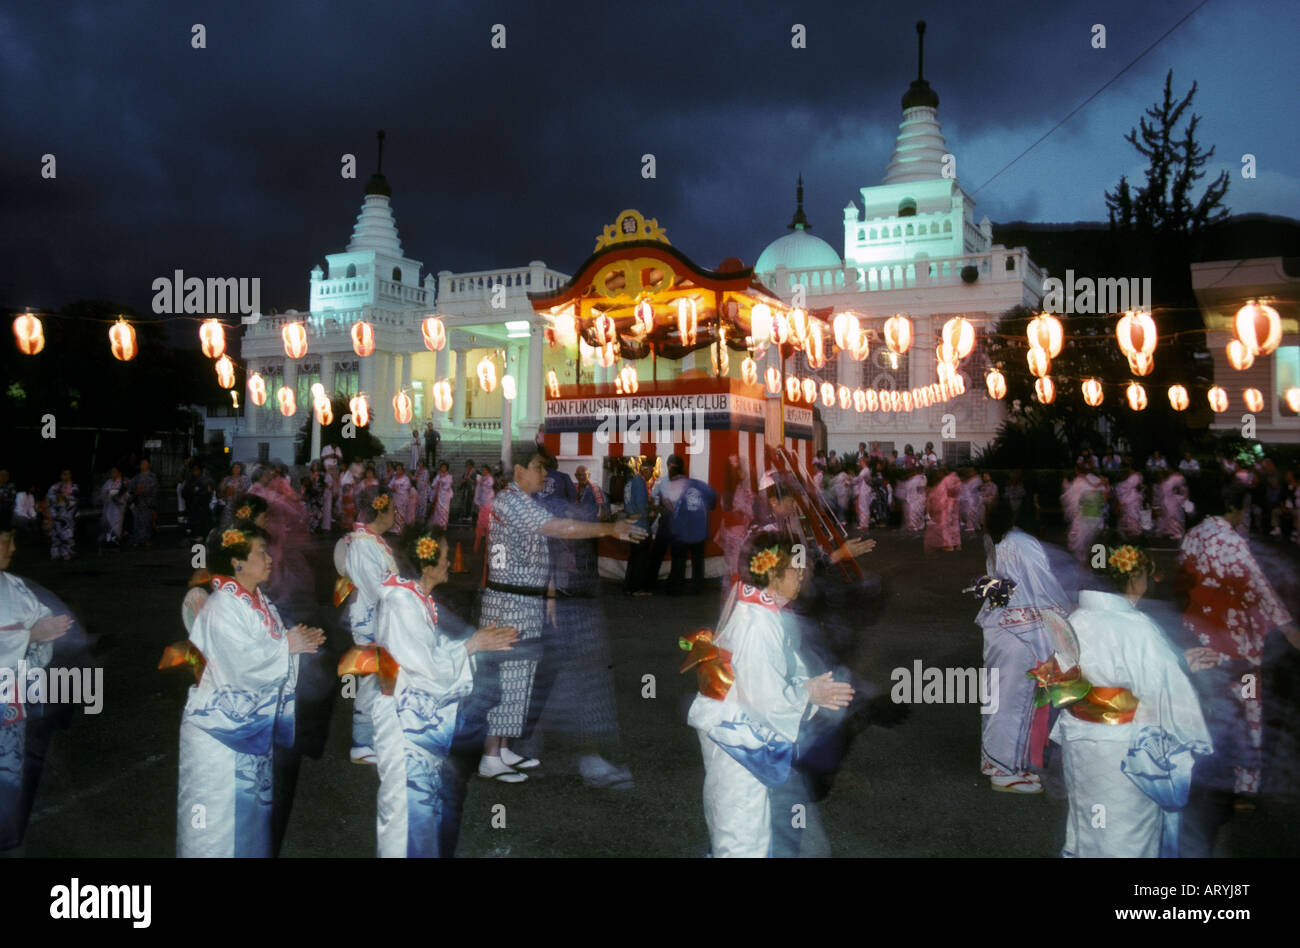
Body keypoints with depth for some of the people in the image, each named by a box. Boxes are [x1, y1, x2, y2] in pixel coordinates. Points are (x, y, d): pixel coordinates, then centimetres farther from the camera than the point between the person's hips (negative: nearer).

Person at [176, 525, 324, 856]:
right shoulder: (221, 607, -21)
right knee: (220, 806, 3)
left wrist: (300, 641, -8)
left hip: (253, 723, 9)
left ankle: (251, 849, 33)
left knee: (252, 797, 20)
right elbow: (243, 662, -27)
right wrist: (287, 645, -17)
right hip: (221, 725, -8)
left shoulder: (259, 600, 5)